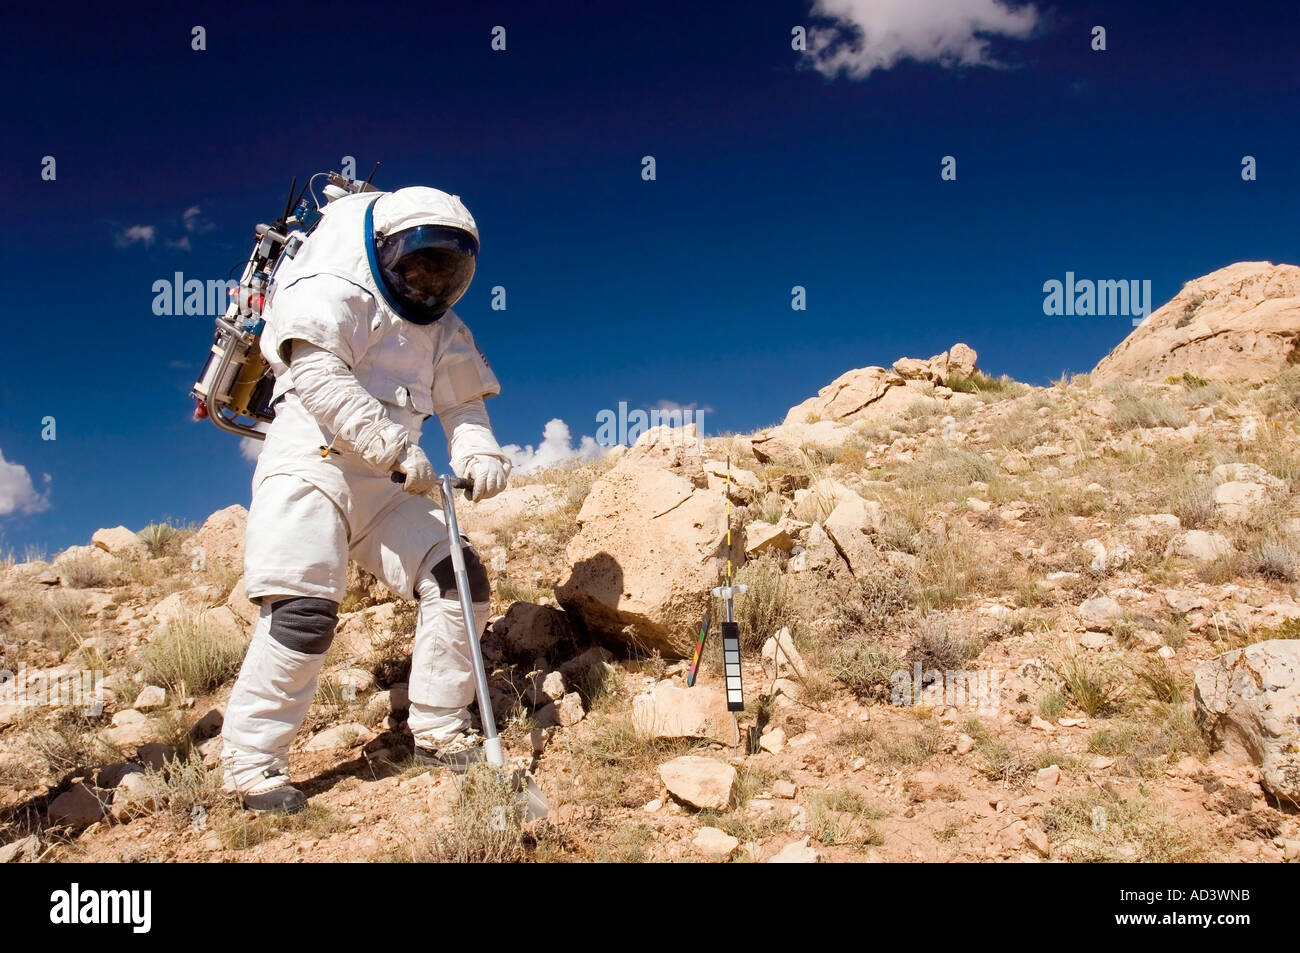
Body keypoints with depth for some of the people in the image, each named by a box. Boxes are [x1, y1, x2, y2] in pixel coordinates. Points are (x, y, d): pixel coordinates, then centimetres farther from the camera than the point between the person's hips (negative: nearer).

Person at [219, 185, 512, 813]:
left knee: (458, 579, -3)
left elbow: (462, 400, 12)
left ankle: (438, 731, 9)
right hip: (311, 459, -7)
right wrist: (396, 448, -26)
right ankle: (250, 762, -4)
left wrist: (479, 451, -12)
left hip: (384, 482, 7)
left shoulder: (439, 328, 19)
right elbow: (318, 375, -19)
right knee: (305, 611, -17)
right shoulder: (334, 291, -3)